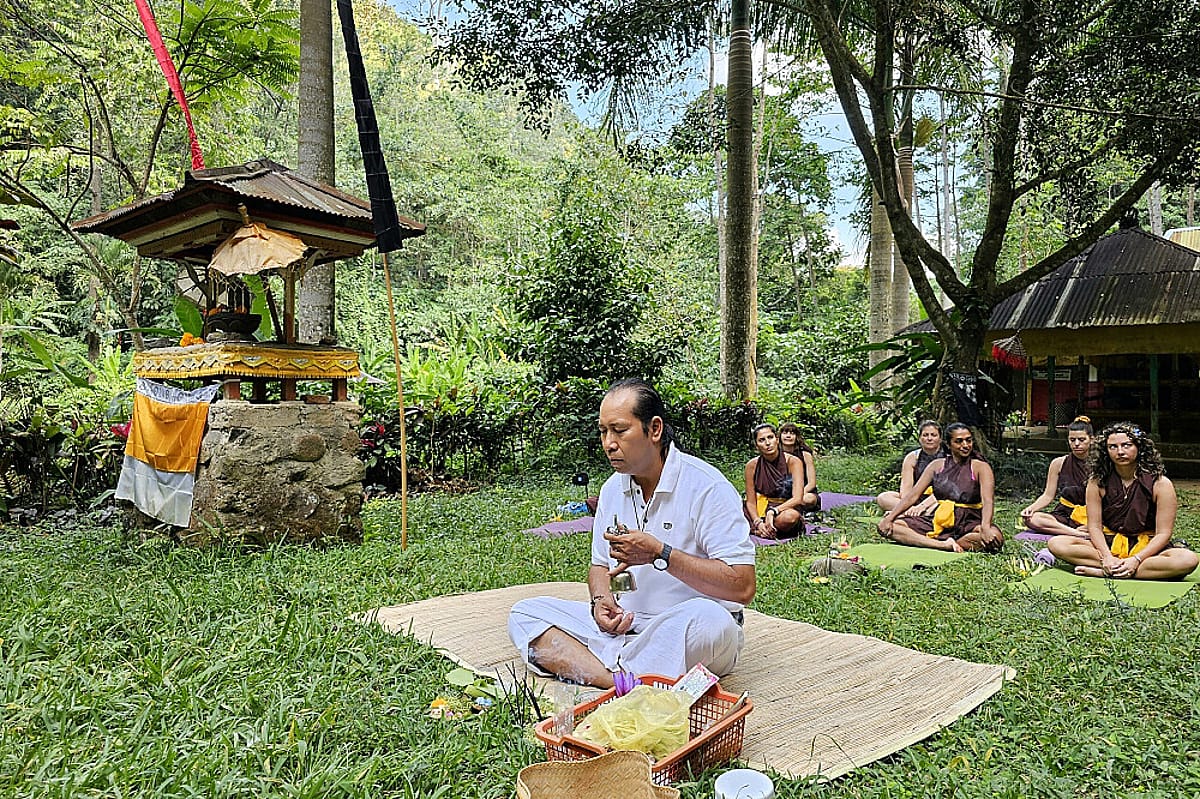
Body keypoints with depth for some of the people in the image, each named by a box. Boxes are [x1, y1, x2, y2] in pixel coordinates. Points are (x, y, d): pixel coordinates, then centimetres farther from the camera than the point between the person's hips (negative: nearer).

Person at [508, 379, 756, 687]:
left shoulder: (707, 487, -12)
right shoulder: (612, 489, 9)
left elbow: (743, 587, -19)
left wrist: (659, 554, -23)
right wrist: (601, 601, -5)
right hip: (624, 624, 6)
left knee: (707, 619, -40)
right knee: (524, 613, -10)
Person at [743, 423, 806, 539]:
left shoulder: (793, 462, -9)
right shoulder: (752, 465, -3)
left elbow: (797, 499, -18)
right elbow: (750, 502, -2)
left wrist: (772, 511, -31)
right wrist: (758, 522, -20)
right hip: (760, 513, 2)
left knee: (791, 516, -38)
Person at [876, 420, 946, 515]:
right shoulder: (912, 458, 4)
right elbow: (905, 488, -6)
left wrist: (921, 507, -30)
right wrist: (910, 507, -29)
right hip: (914, 500, 3)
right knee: (882, 498, -22)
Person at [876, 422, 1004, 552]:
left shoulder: (980, 467, -2)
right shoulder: (937, 466, 8)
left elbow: (988, 500, -17)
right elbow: (913, 495, 3)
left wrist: (985, 527, -37)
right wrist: (890, 517, -11)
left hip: (969, 524, -3)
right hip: (939, 522, 3)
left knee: (995, 537, -37)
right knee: (885, 526, -14)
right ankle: (944, 545, -28)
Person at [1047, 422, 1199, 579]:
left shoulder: (1160, 484, -6)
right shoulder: (1097, 482, 0)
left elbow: (1163, 533, -10)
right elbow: (1094, 526, -3)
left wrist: (1136, 560, -24)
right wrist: (1107, 557, -21)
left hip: (1147, 548, -1)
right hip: (1108, 545, 2)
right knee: (1056, 544, -24)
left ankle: (1104, 573, -31)